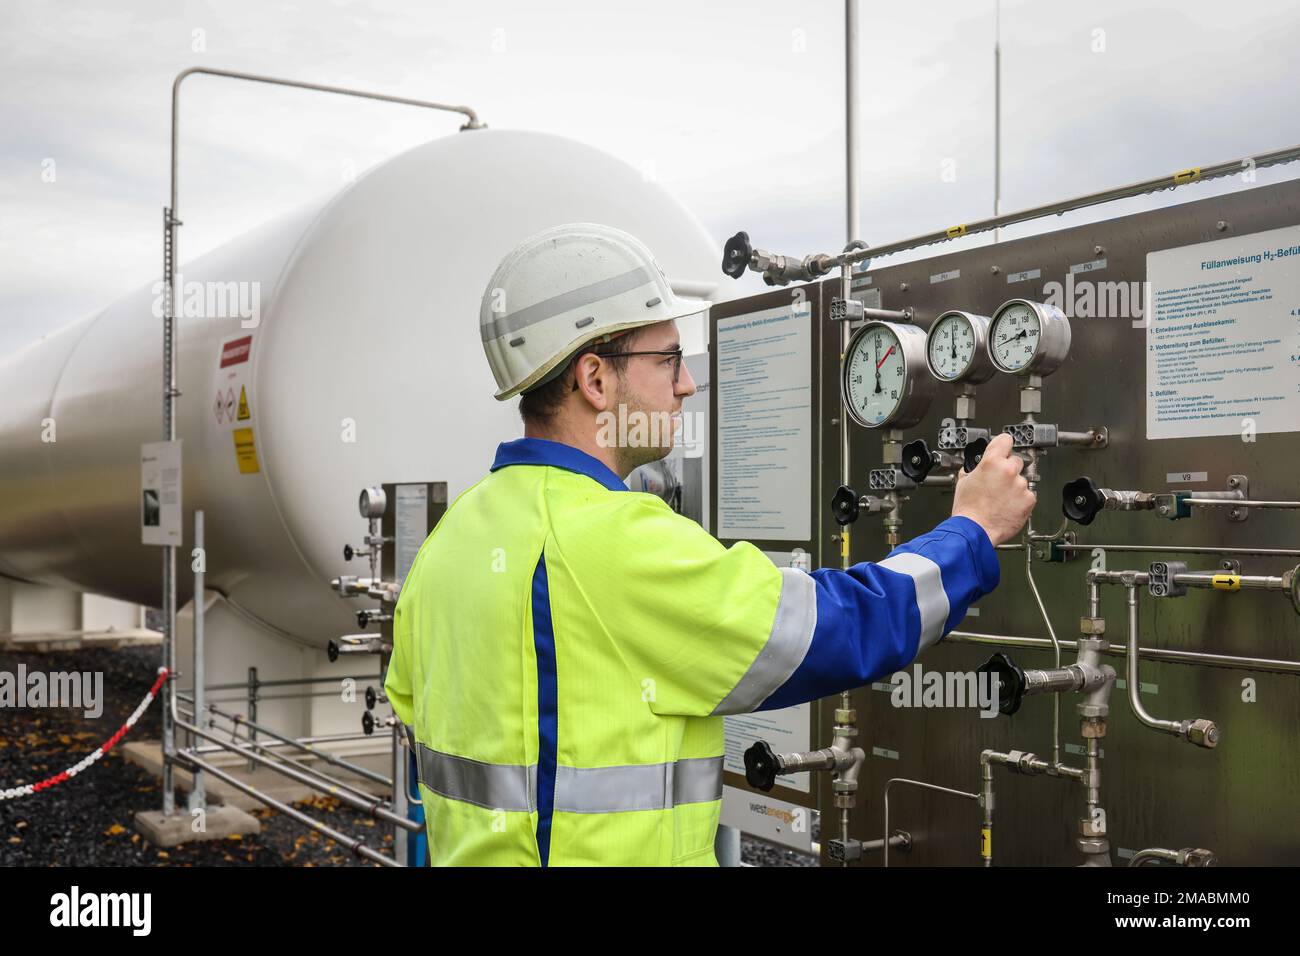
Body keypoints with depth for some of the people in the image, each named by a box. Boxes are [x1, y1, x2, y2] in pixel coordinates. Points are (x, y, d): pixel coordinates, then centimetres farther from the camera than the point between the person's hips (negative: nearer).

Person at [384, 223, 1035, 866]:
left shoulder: (455, 530, 2)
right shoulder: (614, 540, -23)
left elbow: (412, 712, 11)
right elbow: (851, 628, -19)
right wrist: (975, 527, -3)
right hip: (608, 852, -8)